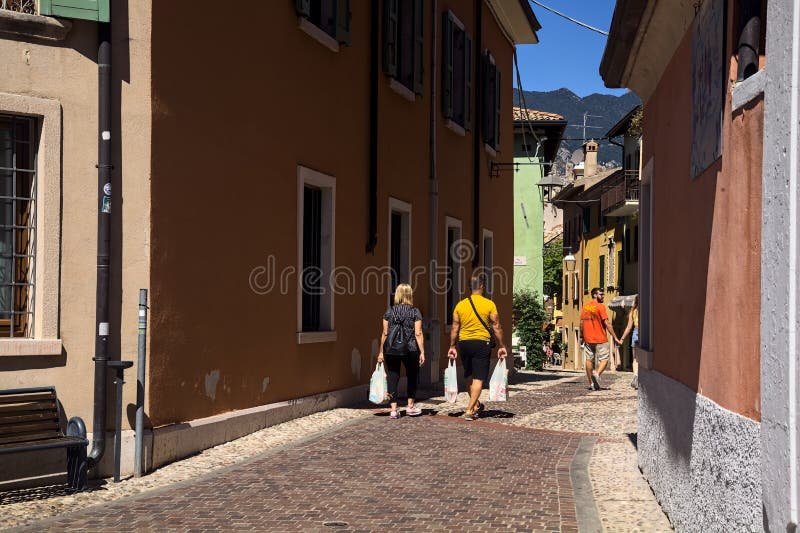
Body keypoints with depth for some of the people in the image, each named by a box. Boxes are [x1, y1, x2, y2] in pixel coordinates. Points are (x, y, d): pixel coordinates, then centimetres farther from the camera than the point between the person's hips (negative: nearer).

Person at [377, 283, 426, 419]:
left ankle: (393, 410, 1)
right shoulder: (415, 312, -1)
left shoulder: (389, 311, 4)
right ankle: (410, 406, 25)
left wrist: (381, 352, 10)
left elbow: (385, 333, 4)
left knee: (392, 378, 5)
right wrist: (422, 352, -2)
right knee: (412, 376, 17)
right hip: (410, 349, -1)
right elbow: (418, 334, -6)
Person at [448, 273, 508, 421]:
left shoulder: (460, 305, 3)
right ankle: (469, 410, -8)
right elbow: (496, 327, -5)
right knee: (478, 378, 0)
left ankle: (476, 405, 32)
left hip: (464, 343, 4)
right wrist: (501, 346, 3)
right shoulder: (489, 304, -6)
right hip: (482, 343, -4)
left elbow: (455, 328, 5)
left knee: (469, 376, 20)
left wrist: (452, 346, 14)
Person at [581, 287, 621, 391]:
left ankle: (592, 383, 10)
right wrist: (615, 337, -11)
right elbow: (607, 323, -13)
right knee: (604, 359, 1)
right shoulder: (600, 306, -9)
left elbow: (582, 323, 12)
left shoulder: (585, 307, 9)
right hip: (600, 339, -6)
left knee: (589, 360, 9)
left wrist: (582, 337, 22)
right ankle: (597, 374, -23)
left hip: (588, 339, 6)